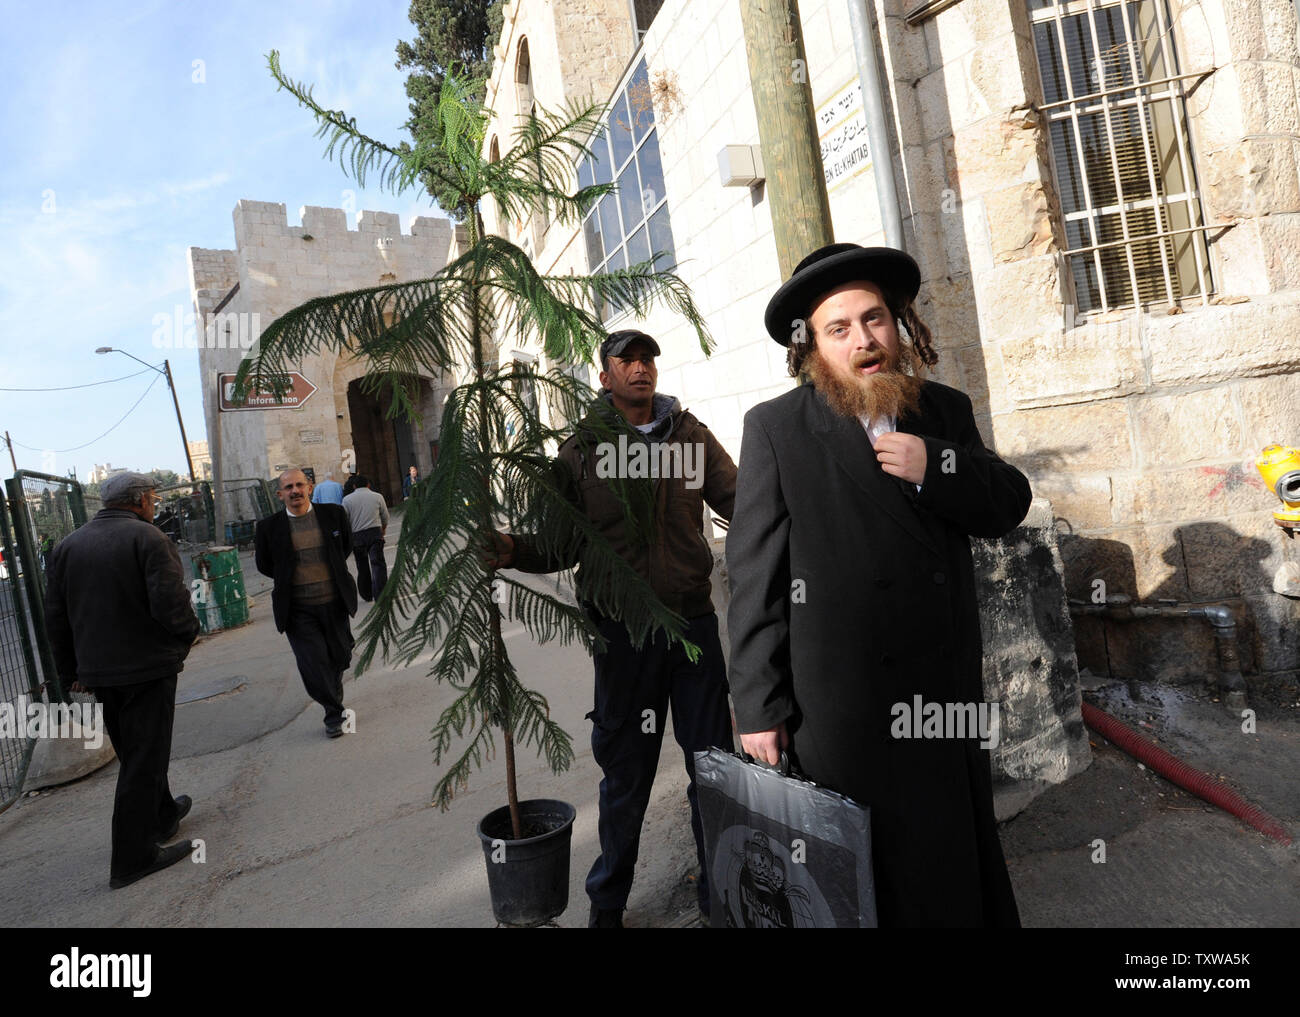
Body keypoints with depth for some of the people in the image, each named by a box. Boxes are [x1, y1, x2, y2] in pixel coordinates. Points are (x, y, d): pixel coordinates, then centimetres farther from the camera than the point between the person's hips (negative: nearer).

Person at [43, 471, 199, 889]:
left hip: (97, 671, 7)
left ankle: (163, 815, 41)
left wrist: (72, 670, 18)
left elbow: (55, 616, 9)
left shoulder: (67, 545, 6)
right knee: (145, 757, 2)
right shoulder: (148, 538, -14)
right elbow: (170, 603, -23)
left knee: (133, 750, 22)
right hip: (147, 666, -7)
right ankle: (133, 858, 7)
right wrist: (187, 634, -3)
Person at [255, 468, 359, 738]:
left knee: (339, 657, 14)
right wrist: (290, 579, 7)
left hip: (334, 602, 2)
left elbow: (347, 544, 17)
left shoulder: (333, 513, -1)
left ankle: (334, 707, 42)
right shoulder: (269, 527, -5)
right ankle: (334, 714, 14)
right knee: (313, 664, -7)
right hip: (298, 609, -2)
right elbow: (264, 565, 10)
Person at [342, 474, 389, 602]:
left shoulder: (347, 499, 3)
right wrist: (384, 528, 31)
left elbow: (344, 521, 3)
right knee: (378, 564, -6)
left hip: (356, 536, 2)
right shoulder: (377, 496, 4)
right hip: (375, 533, -1)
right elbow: (385, 517, 11)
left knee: (362, 567, 15)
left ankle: (366, 595, 24)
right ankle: (380, 595, -15)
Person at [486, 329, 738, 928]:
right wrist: (511, 551, -21)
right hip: (624, 630, -2)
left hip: (695, 620, 2)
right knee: (626, 773, 12)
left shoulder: (690, 434, 4)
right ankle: (607, 902, 35)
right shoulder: (581, 450, -1)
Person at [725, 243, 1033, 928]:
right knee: (873, 890, 11)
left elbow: (1008, 505, 5)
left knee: (964, 862, 23)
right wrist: (759, 706, -11)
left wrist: (938, 468, -15)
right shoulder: (775, 429, -9)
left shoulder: (945, 411, 7)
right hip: (843, 711, -4)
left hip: (949, 689, 5)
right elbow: (755, 573, -11)